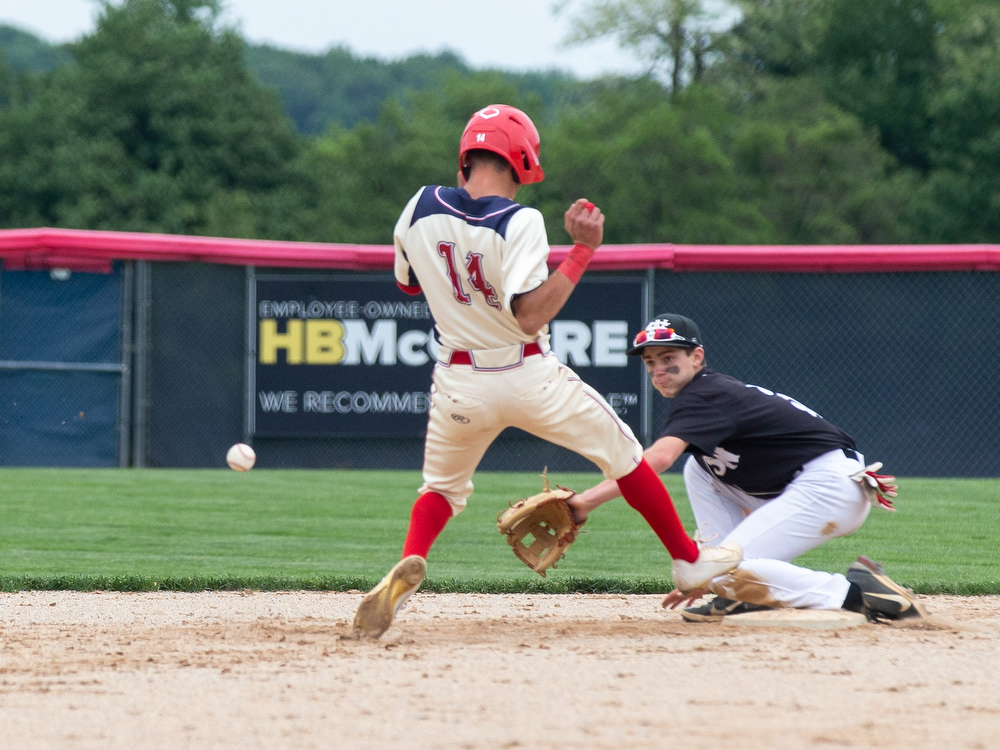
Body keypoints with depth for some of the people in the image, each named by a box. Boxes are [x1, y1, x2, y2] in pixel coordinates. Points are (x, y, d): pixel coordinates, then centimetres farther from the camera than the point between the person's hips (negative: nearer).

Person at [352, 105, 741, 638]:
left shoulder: (421, 208, -5)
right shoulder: (518, 222, -19)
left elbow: (406, 281, 13)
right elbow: (531, 316, -25)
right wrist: (583, 250, -21)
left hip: (460, 384, 3)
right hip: (530, 377, -3)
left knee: (442, 486, 23)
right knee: (621, 453, 18)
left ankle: (408, 564, -8)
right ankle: (688, 559, 29)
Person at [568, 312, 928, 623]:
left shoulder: (703, 396, -10)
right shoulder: (715, 394, 20)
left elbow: (658, 459, -29)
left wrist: (590, 498, -34)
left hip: (832, 483, -10)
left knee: (730, 571, -16)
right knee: (699, 469, 13)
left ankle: (855, 591, -16)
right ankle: (738, 593, 7)